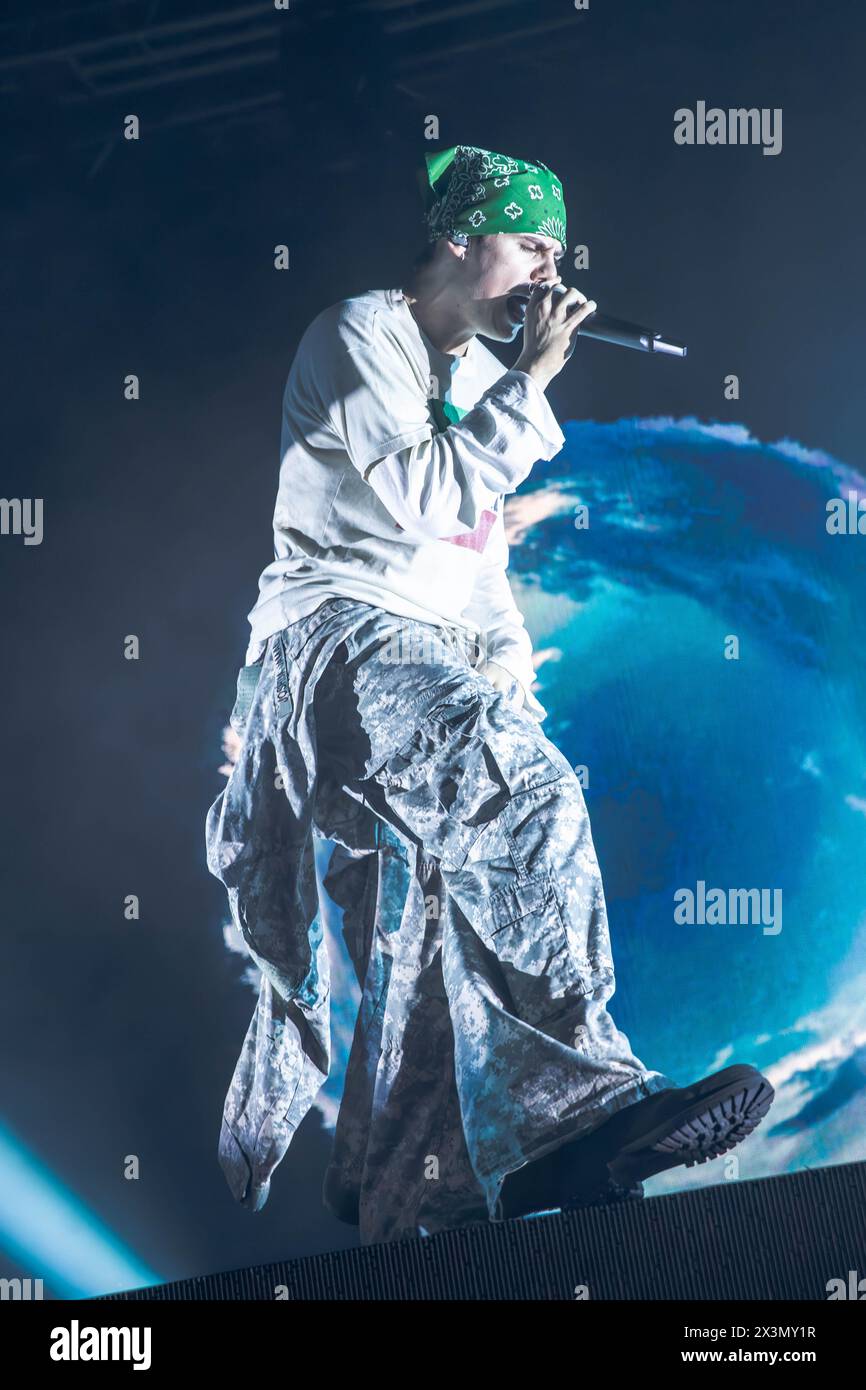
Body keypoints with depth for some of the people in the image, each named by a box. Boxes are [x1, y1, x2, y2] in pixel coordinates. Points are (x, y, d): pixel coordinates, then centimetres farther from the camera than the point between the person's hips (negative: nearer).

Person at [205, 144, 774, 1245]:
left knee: (436, 902, 1)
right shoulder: (359, 337, -3)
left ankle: (394, 1178, 14)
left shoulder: (480, 369, 21)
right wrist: (530, 384, -11)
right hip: (338, 637, -8)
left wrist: (512, 665, 11)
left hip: (431, 658, 8)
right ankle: (572, 1103, -32)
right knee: (524, 792, -31)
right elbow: (426, 494, -17)